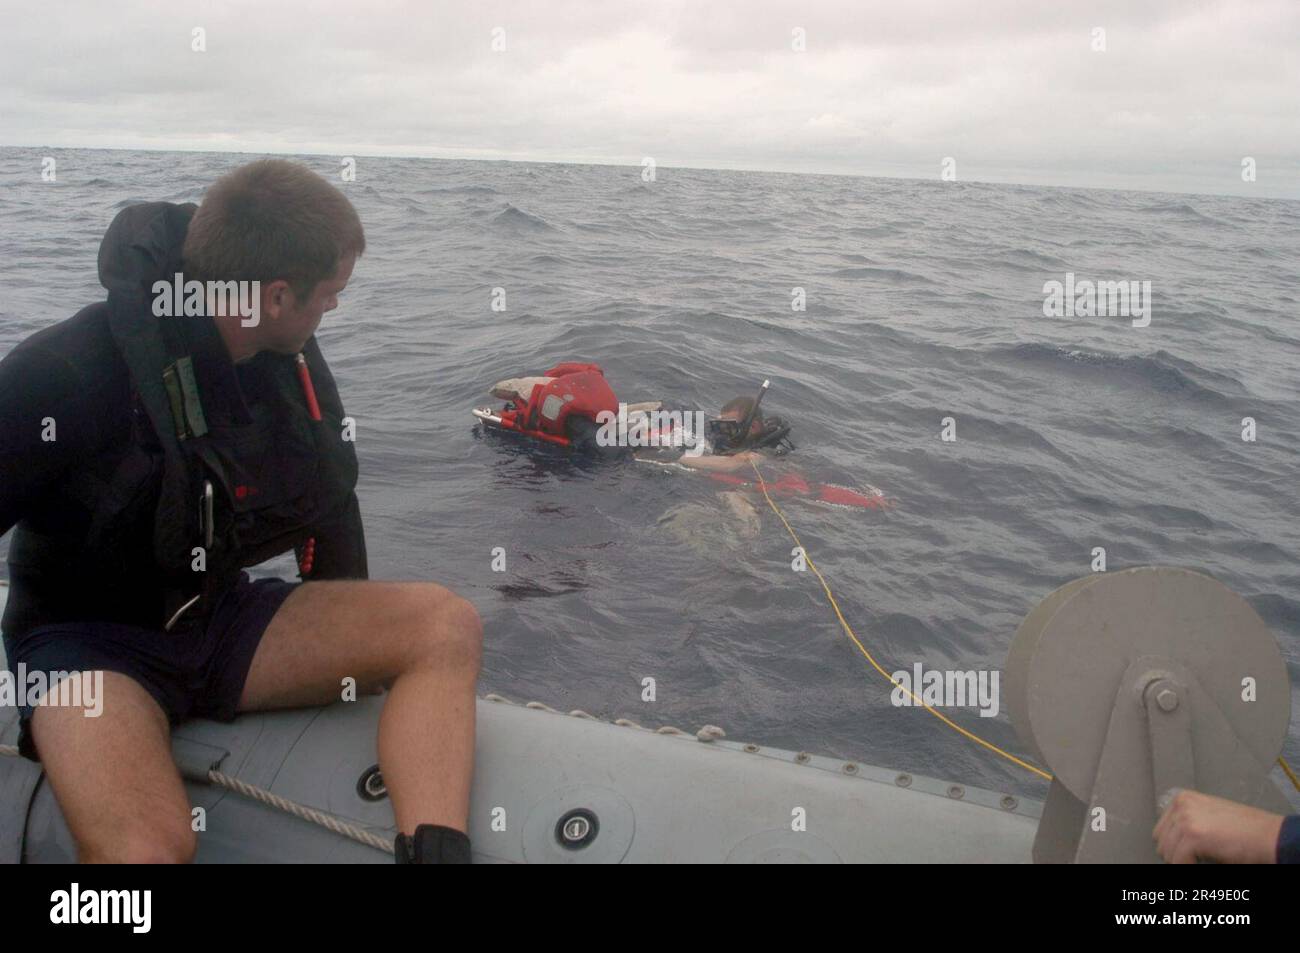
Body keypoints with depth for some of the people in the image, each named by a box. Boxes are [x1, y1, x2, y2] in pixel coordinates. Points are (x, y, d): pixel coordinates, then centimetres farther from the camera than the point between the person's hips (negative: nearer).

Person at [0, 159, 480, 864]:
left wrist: (351, 655, 19)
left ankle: (435, 851, -32)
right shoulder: (78, 366, -22)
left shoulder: (292, 359, -2)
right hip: (86, 639, -5)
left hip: (221, 620, 6)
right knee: (148, 842, -37)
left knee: (446, 626, -19)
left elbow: (329, 504, 12)